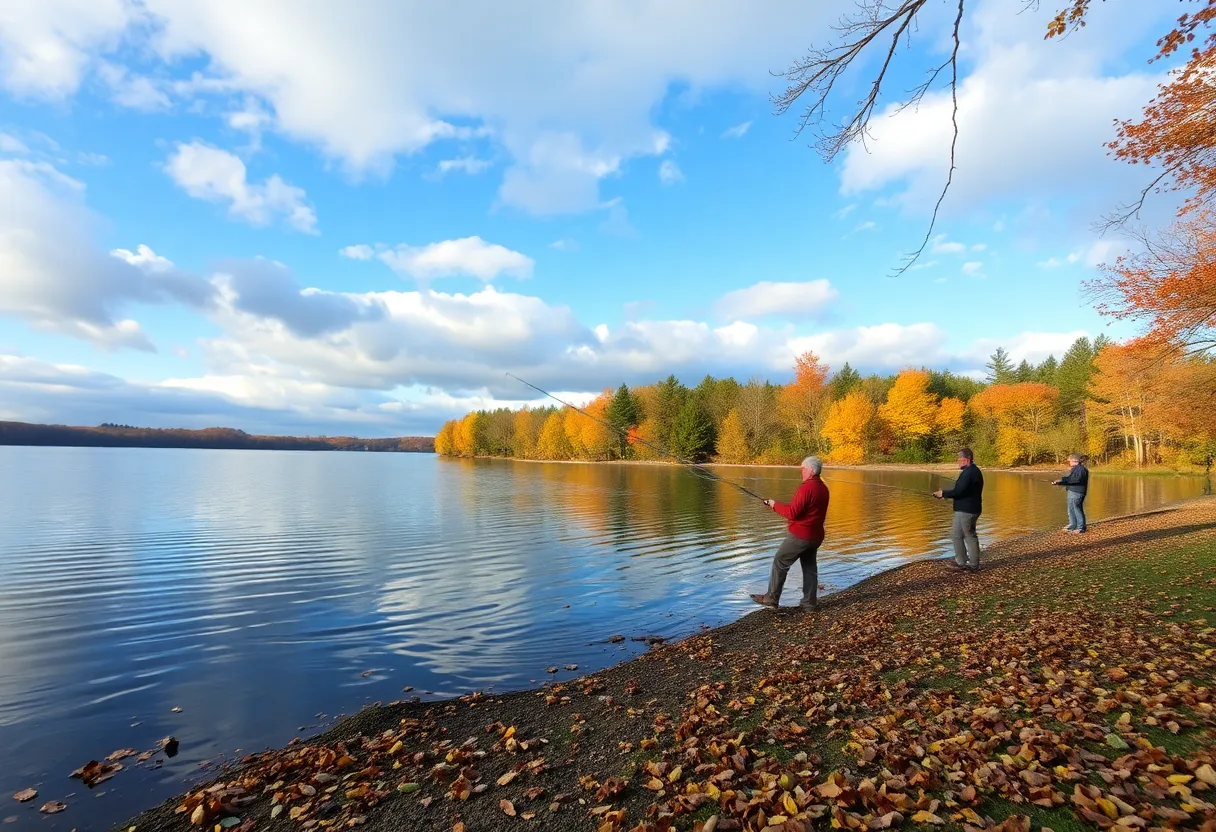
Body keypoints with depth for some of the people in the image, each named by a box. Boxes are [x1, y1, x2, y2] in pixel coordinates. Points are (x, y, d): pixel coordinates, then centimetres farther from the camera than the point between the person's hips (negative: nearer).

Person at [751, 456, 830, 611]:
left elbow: (792, 513, -23)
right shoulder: (823, 488, 9)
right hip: (815, 536, 9)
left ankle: (771, 598, 9)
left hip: (800, 535, -9)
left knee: (779, 563, 3)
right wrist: (781, 505, 9)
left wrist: (775, 505, -8)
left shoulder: (807, 487, -21)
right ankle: (810, 603, 18)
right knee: (810, 567, 14)